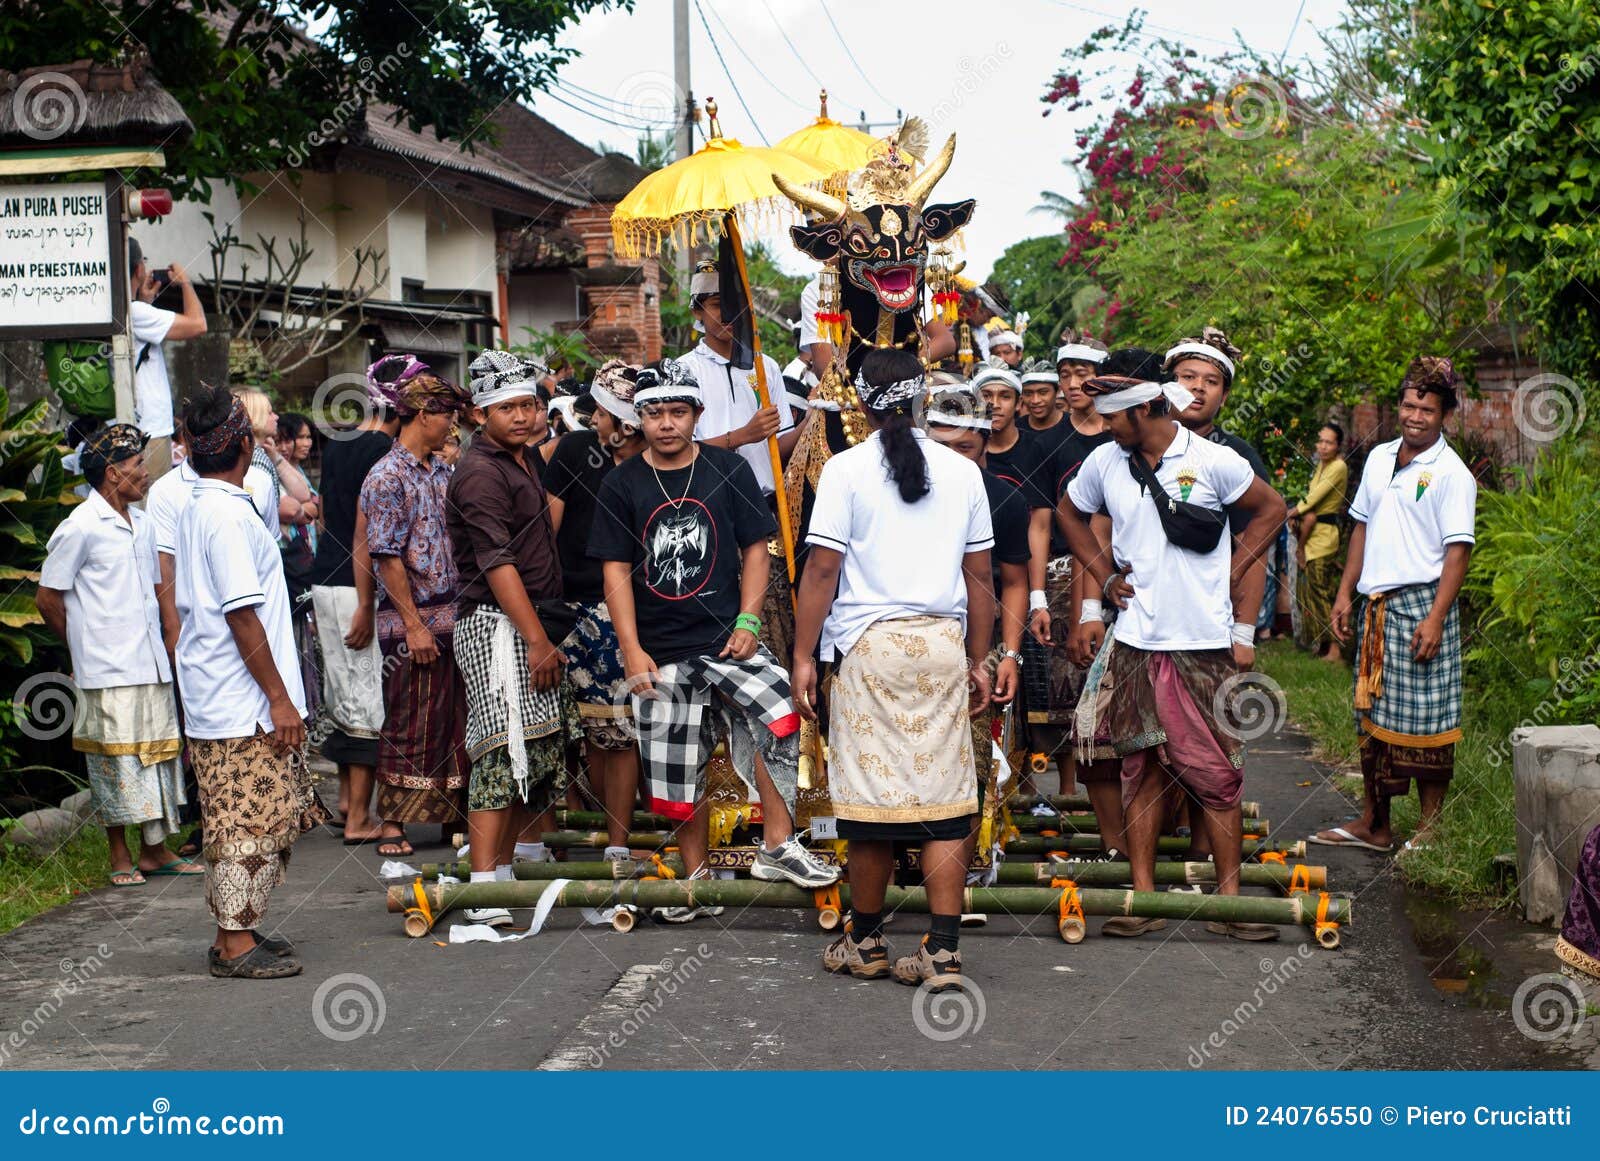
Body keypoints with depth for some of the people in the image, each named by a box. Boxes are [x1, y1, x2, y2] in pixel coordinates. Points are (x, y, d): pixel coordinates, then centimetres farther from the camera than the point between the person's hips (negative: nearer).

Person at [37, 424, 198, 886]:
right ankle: (119, 856, 9)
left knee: (157, 755, 9)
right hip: (108, 674, -7)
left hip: (151, 667, 7)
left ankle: (155, 849, 18)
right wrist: (88, 648, 5)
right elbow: (48, 598, -5)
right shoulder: (80, 527, -10)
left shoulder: (141, 523, 13)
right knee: (116, 762, -1)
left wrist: (160, 647, 16)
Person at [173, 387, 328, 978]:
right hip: (242, 706, -10)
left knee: (251, 820, 15)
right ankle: (236, 944, 1)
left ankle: (235, 931, 21)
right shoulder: (227, 514, -17)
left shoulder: (197, 509, 14)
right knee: (250, 821, -4)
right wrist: (279, 697, -17)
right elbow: (243, 616, -21)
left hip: (217, 701, 10)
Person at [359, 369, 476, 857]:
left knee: (455, 722, 11)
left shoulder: (442, 471, 12)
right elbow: (387, 559, -15)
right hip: (411, 621, -7)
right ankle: (392, 823, 11)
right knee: (410, 725, 0)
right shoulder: (388, 477, -11)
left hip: (453, 615, 7)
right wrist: (415, 624, -16)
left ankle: (453, 817, 21)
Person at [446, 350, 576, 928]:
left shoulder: (524, 459, 17)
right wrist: (538, 641, -21)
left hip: (530, 620, 10)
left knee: (539, 751, 11)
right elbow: (498, 564, -19)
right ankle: (483, 893, -14)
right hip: (496, 624, -10)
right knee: (504, 751, -13)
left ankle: (505, 866, 19)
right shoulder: (480, 473, -13)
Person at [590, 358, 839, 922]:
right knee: (679, 772, 6)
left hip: (726, 637, -1)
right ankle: (698, 878, 24)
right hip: (660, 652, 1)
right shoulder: (622, 484, 3)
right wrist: (632, 651, -6)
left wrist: (747, 622, -7)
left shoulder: (728, 469, 3)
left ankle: (777, 846, -14)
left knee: (777, 709, -26)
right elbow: (616, 571, 2)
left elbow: (755, 549, 6)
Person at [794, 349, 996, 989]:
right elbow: (979, 575, 11)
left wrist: (803, 656, 0)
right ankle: (943, 951, 1)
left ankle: (866, 944, 16)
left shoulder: (846, 469, -2)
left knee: (872, 795, 4)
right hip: (944, 644, 3)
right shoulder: (962, 470, 8)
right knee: (943, 796, 3)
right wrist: (979, 659, 18)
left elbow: (822, 568, -6)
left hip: (871, 644, -3)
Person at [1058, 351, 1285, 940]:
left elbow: (1270, 510, 8)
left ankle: (1228, 898, 7)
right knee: (1143, 768, 6)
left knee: (1217, 774, 0)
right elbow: (1071, 515, 23)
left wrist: (1230, 573, 1)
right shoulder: (1104, 462, 5)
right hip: (1135, 645, 3)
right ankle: (1143, 895, 11)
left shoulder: (1213, 460, -5)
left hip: (1205, 644, -3)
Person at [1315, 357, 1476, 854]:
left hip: (1421, 604, -7)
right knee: (1372, 716, 11)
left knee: (1424, 722, -4)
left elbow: (1458, 550, -12)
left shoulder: (1451, 473, -8)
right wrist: (1345, 593, 15)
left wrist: (1436, 618, -19)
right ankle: (1373, 825, 21)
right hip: (1376, 606, 7)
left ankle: (1431, 828, 6)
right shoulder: (1379, 459, 13)